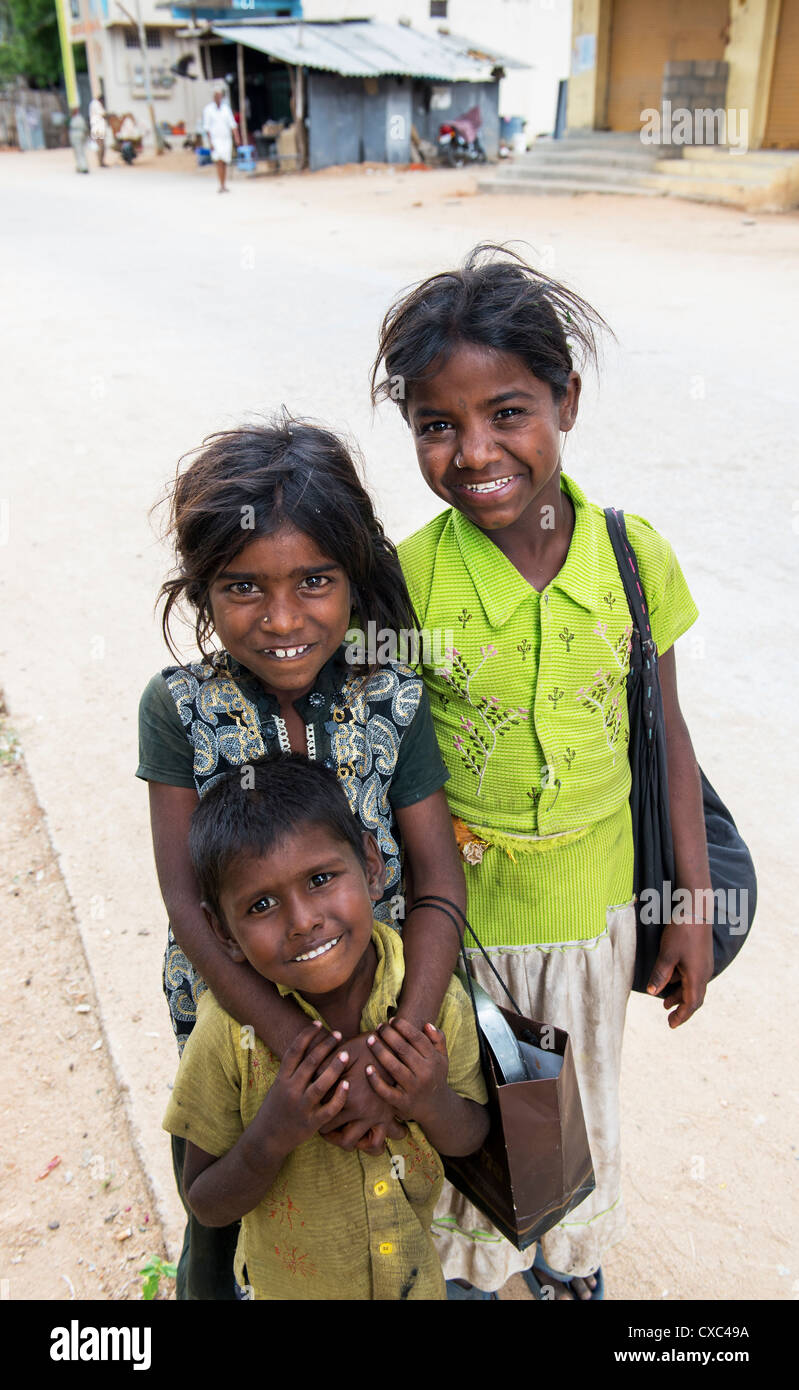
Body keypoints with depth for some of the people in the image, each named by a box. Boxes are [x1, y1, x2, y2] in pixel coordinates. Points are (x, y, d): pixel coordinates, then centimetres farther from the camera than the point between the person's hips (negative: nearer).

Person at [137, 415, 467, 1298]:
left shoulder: (395, 703, -13)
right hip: (230, 1017, 0)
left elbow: (438, 880, -13)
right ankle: (210, 1284, 52)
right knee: (222, 1234, 22)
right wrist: (305, 1045, -29)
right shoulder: (178, 708, -16)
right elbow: (187, 901, -20)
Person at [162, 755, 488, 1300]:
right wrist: (270, 1137, -32)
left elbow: (473, 1137, -6)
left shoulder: (435, 997, -21)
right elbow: (206, 1205, -15)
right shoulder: (231, 1030, -25)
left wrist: (436, 1107, -27)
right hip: (289, 1282, -1)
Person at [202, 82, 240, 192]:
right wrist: (210, 142, -11)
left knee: (225, 162, 5)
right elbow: (206, 127, -2)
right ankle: (221, 185, -20)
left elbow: (233, 124, 6)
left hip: (226, 139, 3)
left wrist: (237, 138, -4)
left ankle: (224, 186, 12)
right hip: (215, 139, -3)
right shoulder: (208, 109, 0)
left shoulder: (226, 108, 9)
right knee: (219, 161, -17)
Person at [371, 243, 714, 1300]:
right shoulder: (404, 579, -19)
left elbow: (665, 736, -3)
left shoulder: (636, 557, -14)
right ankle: (469, 1263, 55)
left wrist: (695, 904, 1)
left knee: (581, 1095, 26)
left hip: (594, 898, 2)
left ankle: (570, 1258, 59)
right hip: (456, 902, -2)